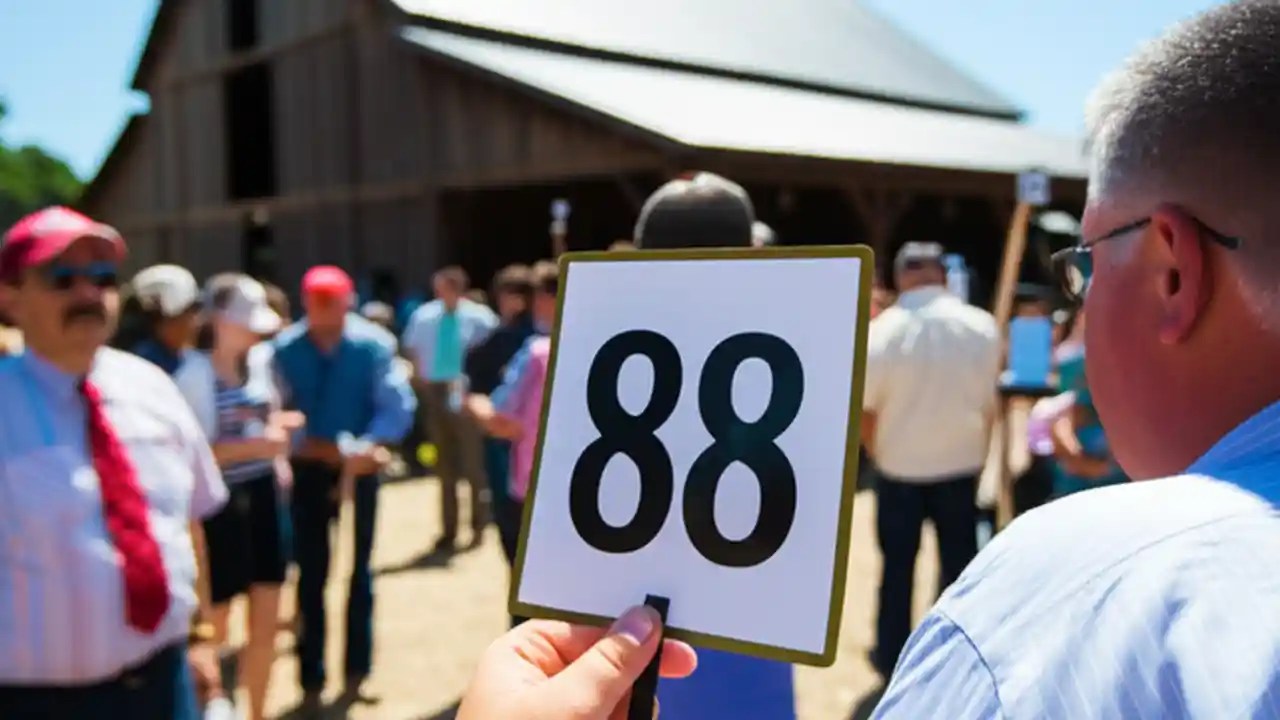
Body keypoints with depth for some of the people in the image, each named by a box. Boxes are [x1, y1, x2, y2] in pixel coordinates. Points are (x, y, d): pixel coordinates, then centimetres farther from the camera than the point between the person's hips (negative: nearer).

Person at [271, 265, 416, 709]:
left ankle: (356, 668, 28)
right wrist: (330, 450, -20)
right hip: (308, 470, 0)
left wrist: (365, 448, -29)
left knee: (358, 570, 12)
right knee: (310, 574, 7)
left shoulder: (373, 344, -11)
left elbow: (398, 407, -15)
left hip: (361, 470, 0)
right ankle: (311, 679, 20)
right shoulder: (284, 348, -10)